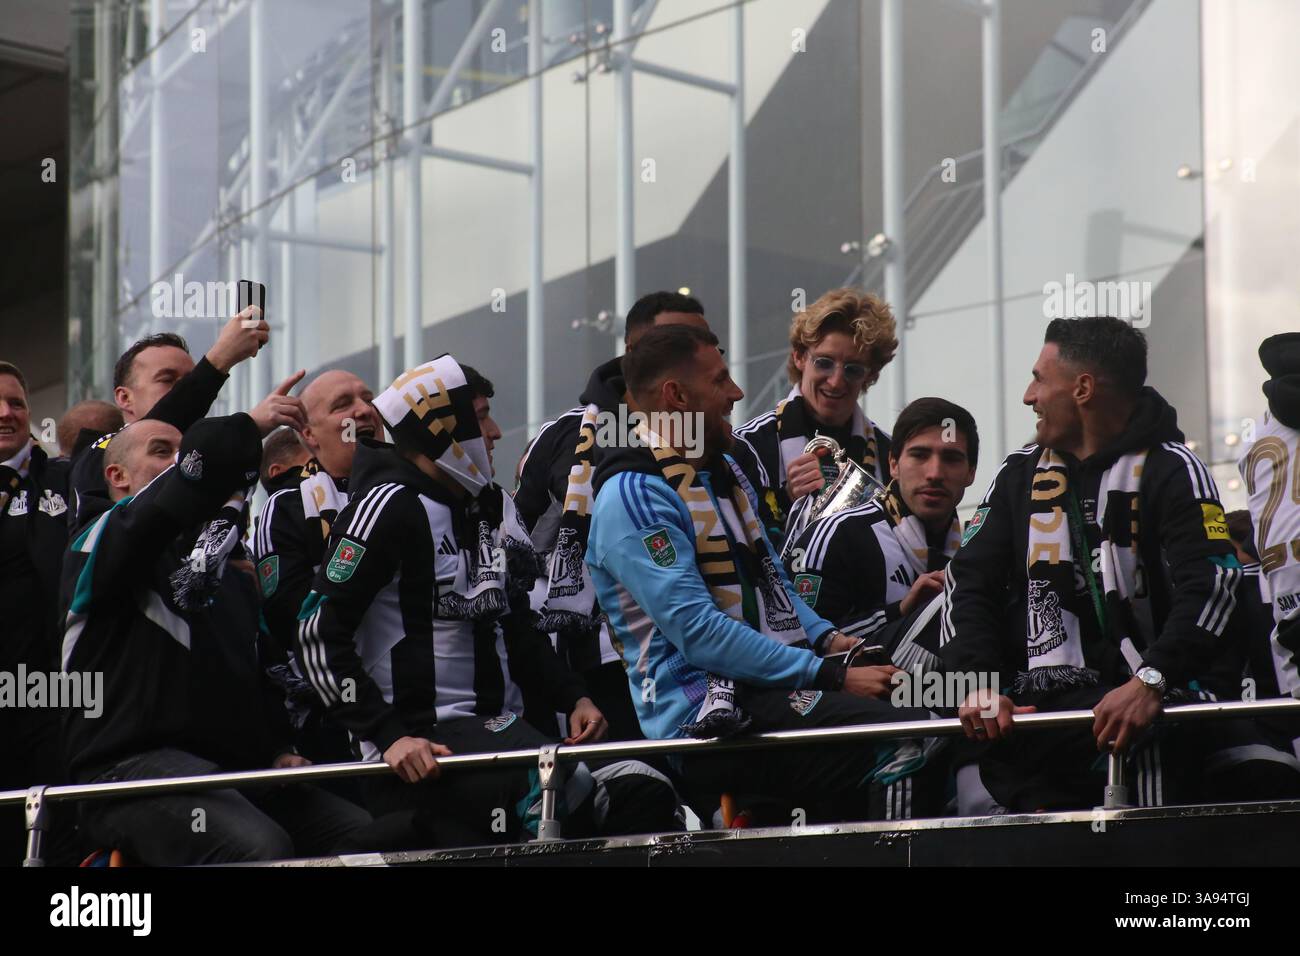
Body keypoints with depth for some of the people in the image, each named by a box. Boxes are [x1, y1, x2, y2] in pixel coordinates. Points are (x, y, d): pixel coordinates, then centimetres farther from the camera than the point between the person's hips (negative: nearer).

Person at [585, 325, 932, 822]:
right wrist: (829, 677, -18)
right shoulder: (633, 495, -11)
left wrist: (826, 637, 6)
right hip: (706, 721, -9)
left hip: (774, 691, 9)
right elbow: (700, 633, -18)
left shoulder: (725, 471, 20)